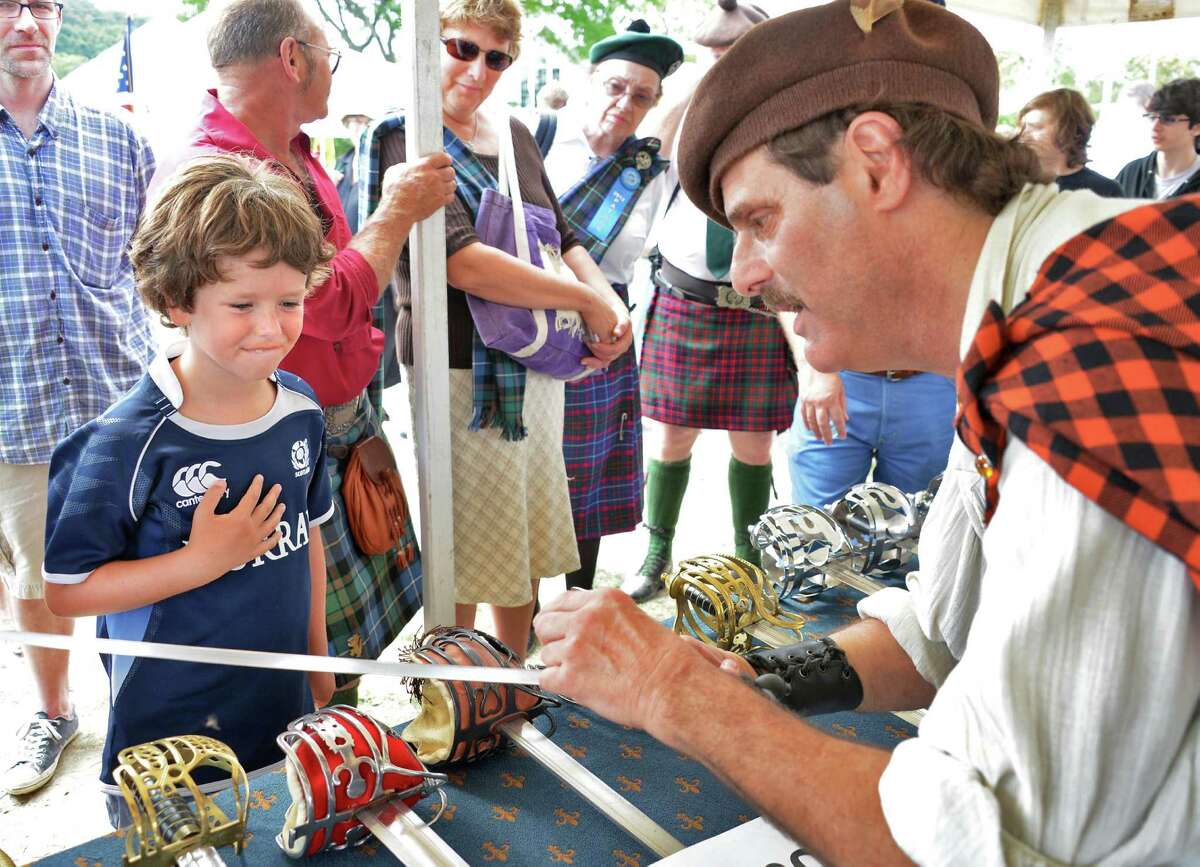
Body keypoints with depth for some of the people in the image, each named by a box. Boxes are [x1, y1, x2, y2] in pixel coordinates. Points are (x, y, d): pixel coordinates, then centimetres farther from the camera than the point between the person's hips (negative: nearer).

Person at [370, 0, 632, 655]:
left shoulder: (515, 135, 13)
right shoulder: (406, 140, -10)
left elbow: (561, 237, 18)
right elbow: (457, 258, -24)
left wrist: (612, 302, -2)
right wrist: (586, 301, -20)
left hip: (537, 366, 8)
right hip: (464, 371, -7)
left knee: (529, 539, 18)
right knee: (462, 554, 2)